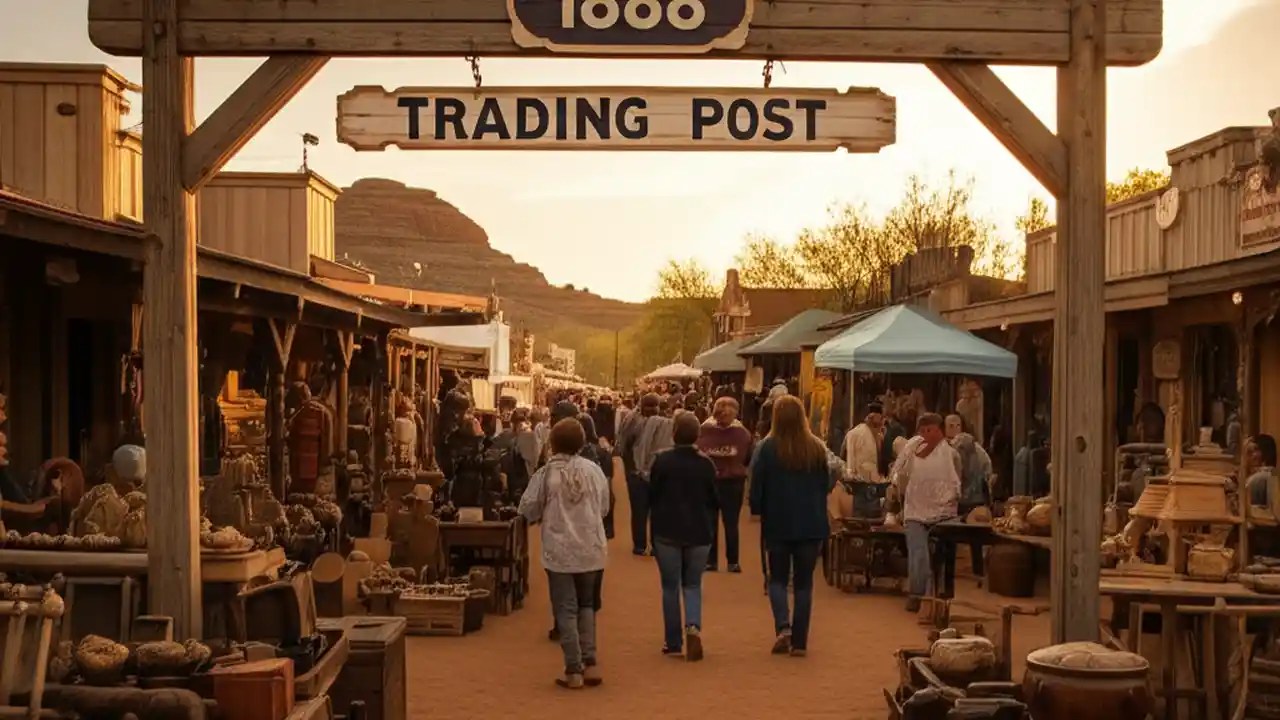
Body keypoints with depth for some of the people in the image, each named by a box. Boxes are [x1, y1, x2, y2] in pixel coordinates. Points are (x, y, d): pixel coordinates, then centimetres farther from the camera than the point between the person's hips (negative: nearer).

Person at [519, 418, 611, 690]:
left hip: (559, 552, -3)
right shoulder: (594, 470, -3)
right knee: (587, 606, 18)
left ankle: (574, 670, 4)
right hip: (592, 550, 3)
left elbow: (528, 510, -5)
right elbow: (604, 507, 7)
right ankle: (590, 663, 10)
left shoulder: (546, 473, -11)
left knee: (566, 610, 5)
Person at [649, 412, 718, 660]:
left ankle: (672, 642, 12)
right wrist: (711, 532, 16)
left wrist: (654, 530, 11)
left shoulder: (662, 461, -10)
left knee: (670, 587, 10)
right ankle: (693, 626, -11)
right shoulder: (706, 464, -3)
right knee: (692, 585, 14)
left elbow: (652, 496, -4)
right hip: (699, 533, 2)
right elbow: (713, 500, 4)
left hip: (667, 532, -1)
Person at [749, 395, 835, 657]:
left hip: (778, 524, -1)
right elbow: (826, 484, 5)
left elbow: (757, 486, -6)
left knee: (778, 578, 13)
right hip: (811, 525, 2)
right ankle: (799, 641, 8)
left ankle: (783, 626, -10)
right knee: (804, 582, 10)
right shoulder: (816, 448, -4)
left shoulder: (768, 447, -10)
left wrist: (757, 510, 12)